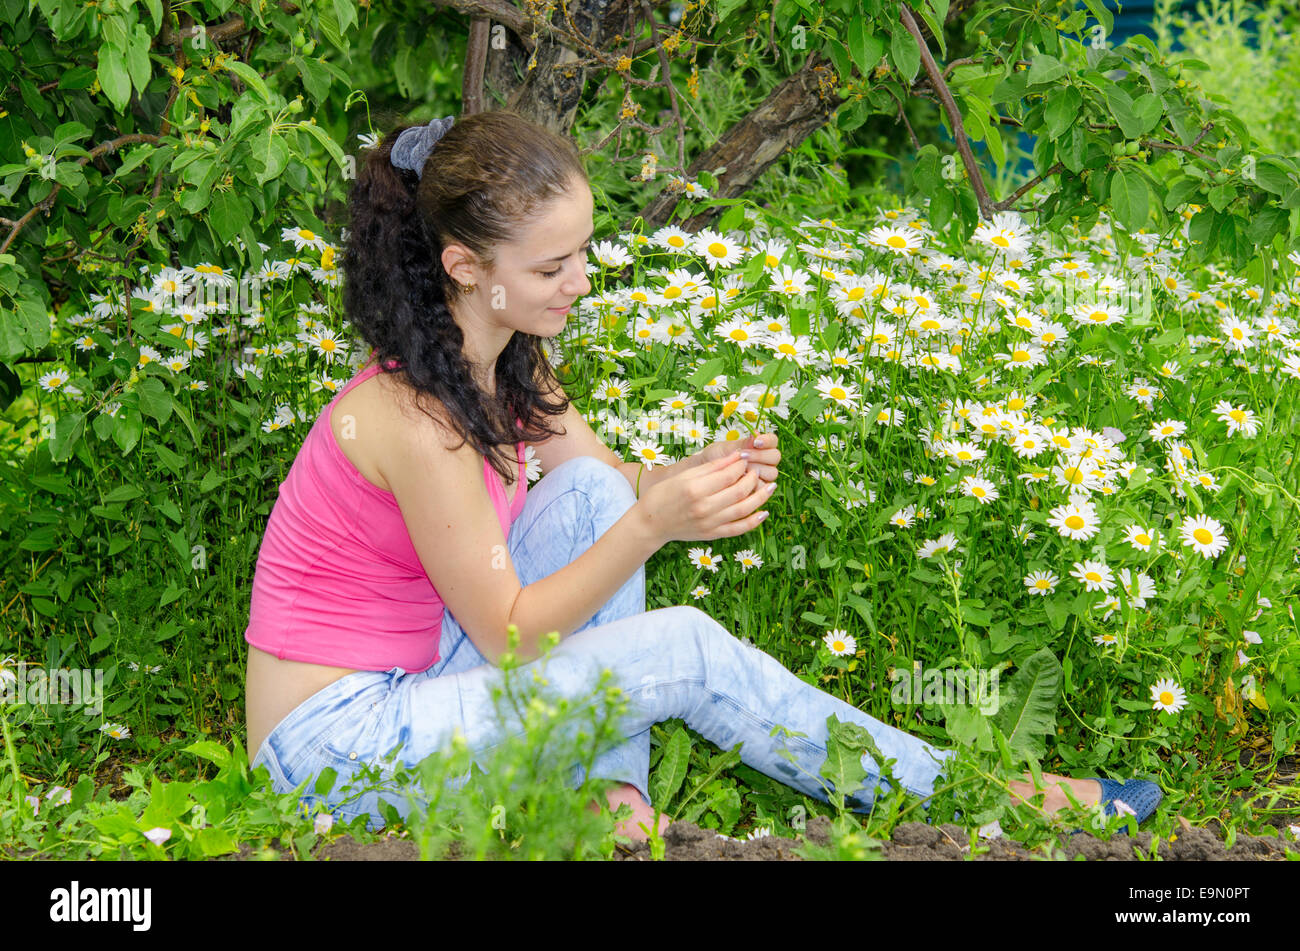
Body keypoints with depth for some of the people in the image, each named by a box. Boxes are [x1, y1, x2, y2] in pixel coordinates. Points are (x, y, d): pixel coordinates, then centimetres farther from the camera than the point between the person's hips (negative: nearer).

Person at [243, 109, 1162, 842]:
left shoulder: (500, 357, 0)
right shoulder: (414, 414, -27)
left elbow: (616, 484, 10)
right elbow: (505, 635, -21)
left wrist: (702, 473, -13)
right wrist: (654, 526, -29)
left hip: (419, 669, 9)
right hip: (338, 740, -9)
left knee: (592, 492, -5)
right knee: (685, 651, -16)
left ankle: (614, 791, -6)